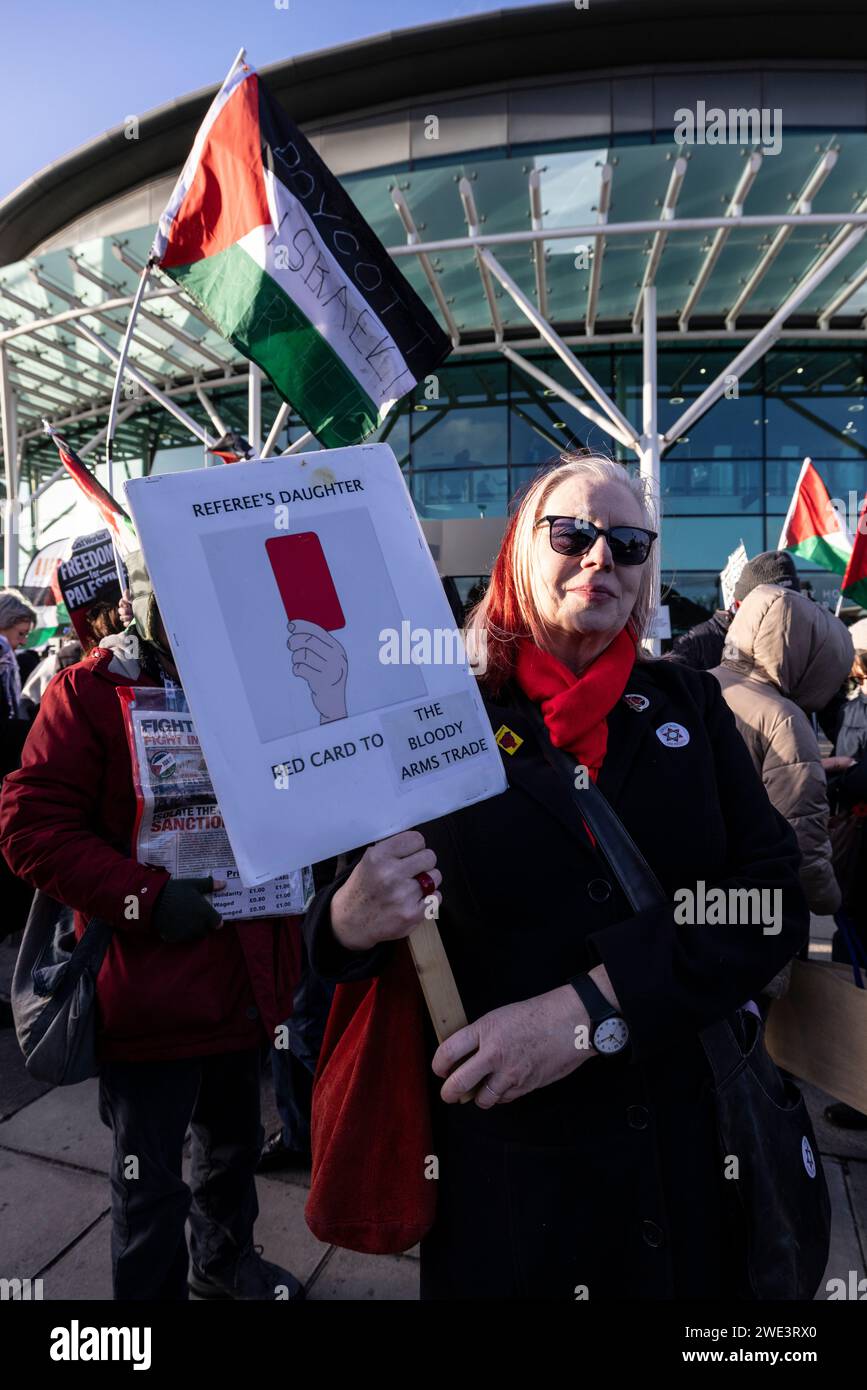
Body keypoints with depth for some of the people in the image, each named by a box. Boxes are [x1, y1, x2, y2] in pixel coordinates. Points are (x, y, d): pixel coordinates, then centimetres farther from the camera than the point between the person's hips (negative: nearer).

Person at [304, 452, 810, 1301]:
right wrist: (350, 919, -28)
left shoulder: (689, 705, 0)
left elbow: (773, 898, -9)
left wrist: (592, 1008, -21)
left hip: (696, 1143, 3)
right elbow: (331, 950, -4)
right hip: (507, 1161, -2)